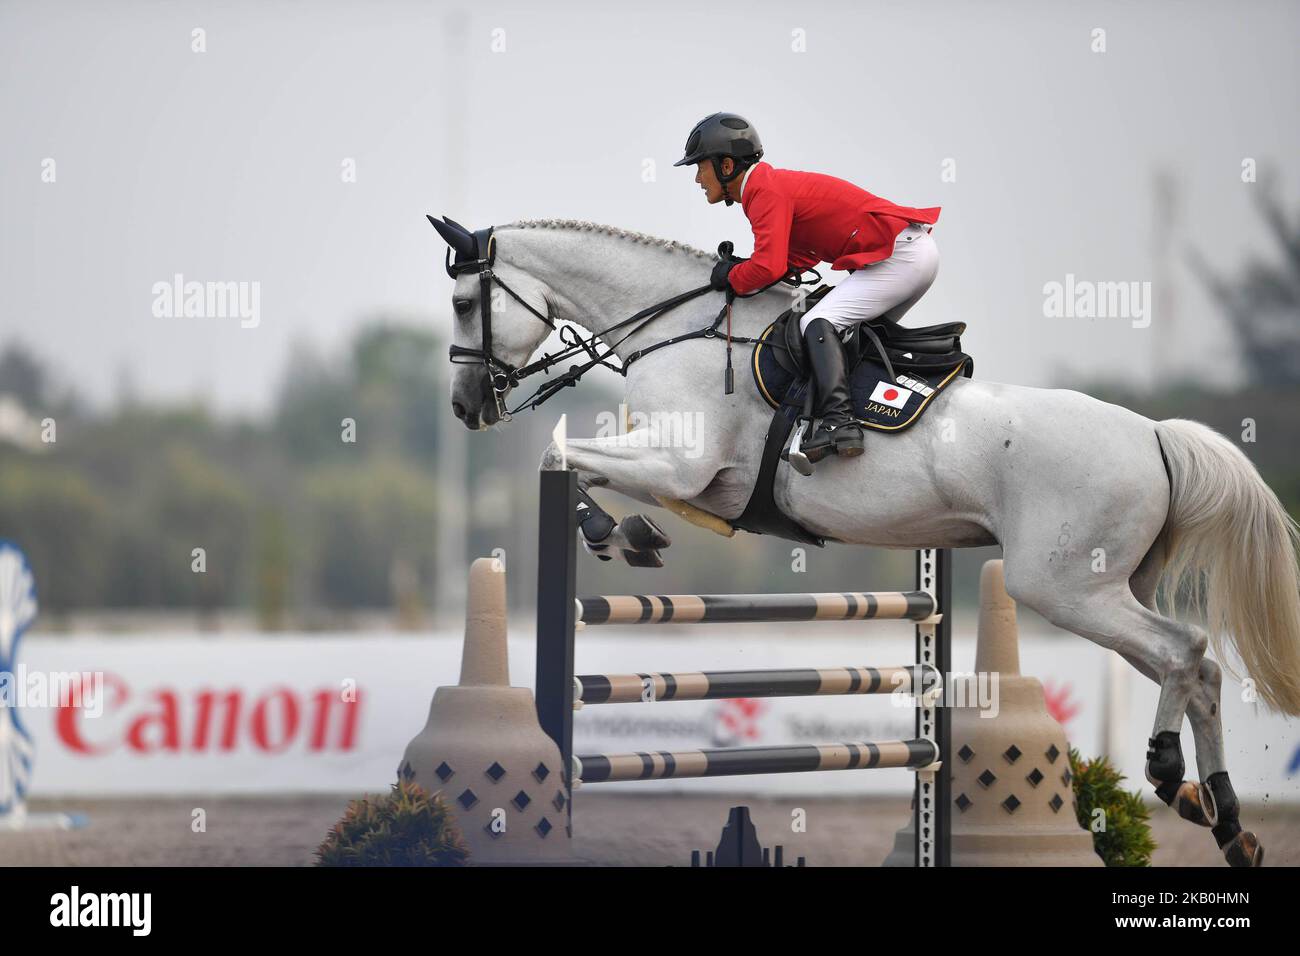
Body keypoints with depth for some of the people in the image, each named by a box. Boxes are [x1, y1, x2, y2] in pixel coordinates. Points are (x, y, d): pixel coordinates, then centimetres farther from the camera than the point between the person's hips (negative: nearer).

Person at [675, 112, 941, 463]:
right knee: (860, 334, 23)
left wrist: (732, 277, -4)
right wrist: (742, 269, 9)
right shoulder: (776, 185, 18)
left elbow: (769, 267, -24)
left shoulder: (766, 191, -13)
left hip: (900, 255, -10)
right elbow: (803, 256, 22)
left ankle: (839, 422, -31)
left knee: (817, 323, -18)